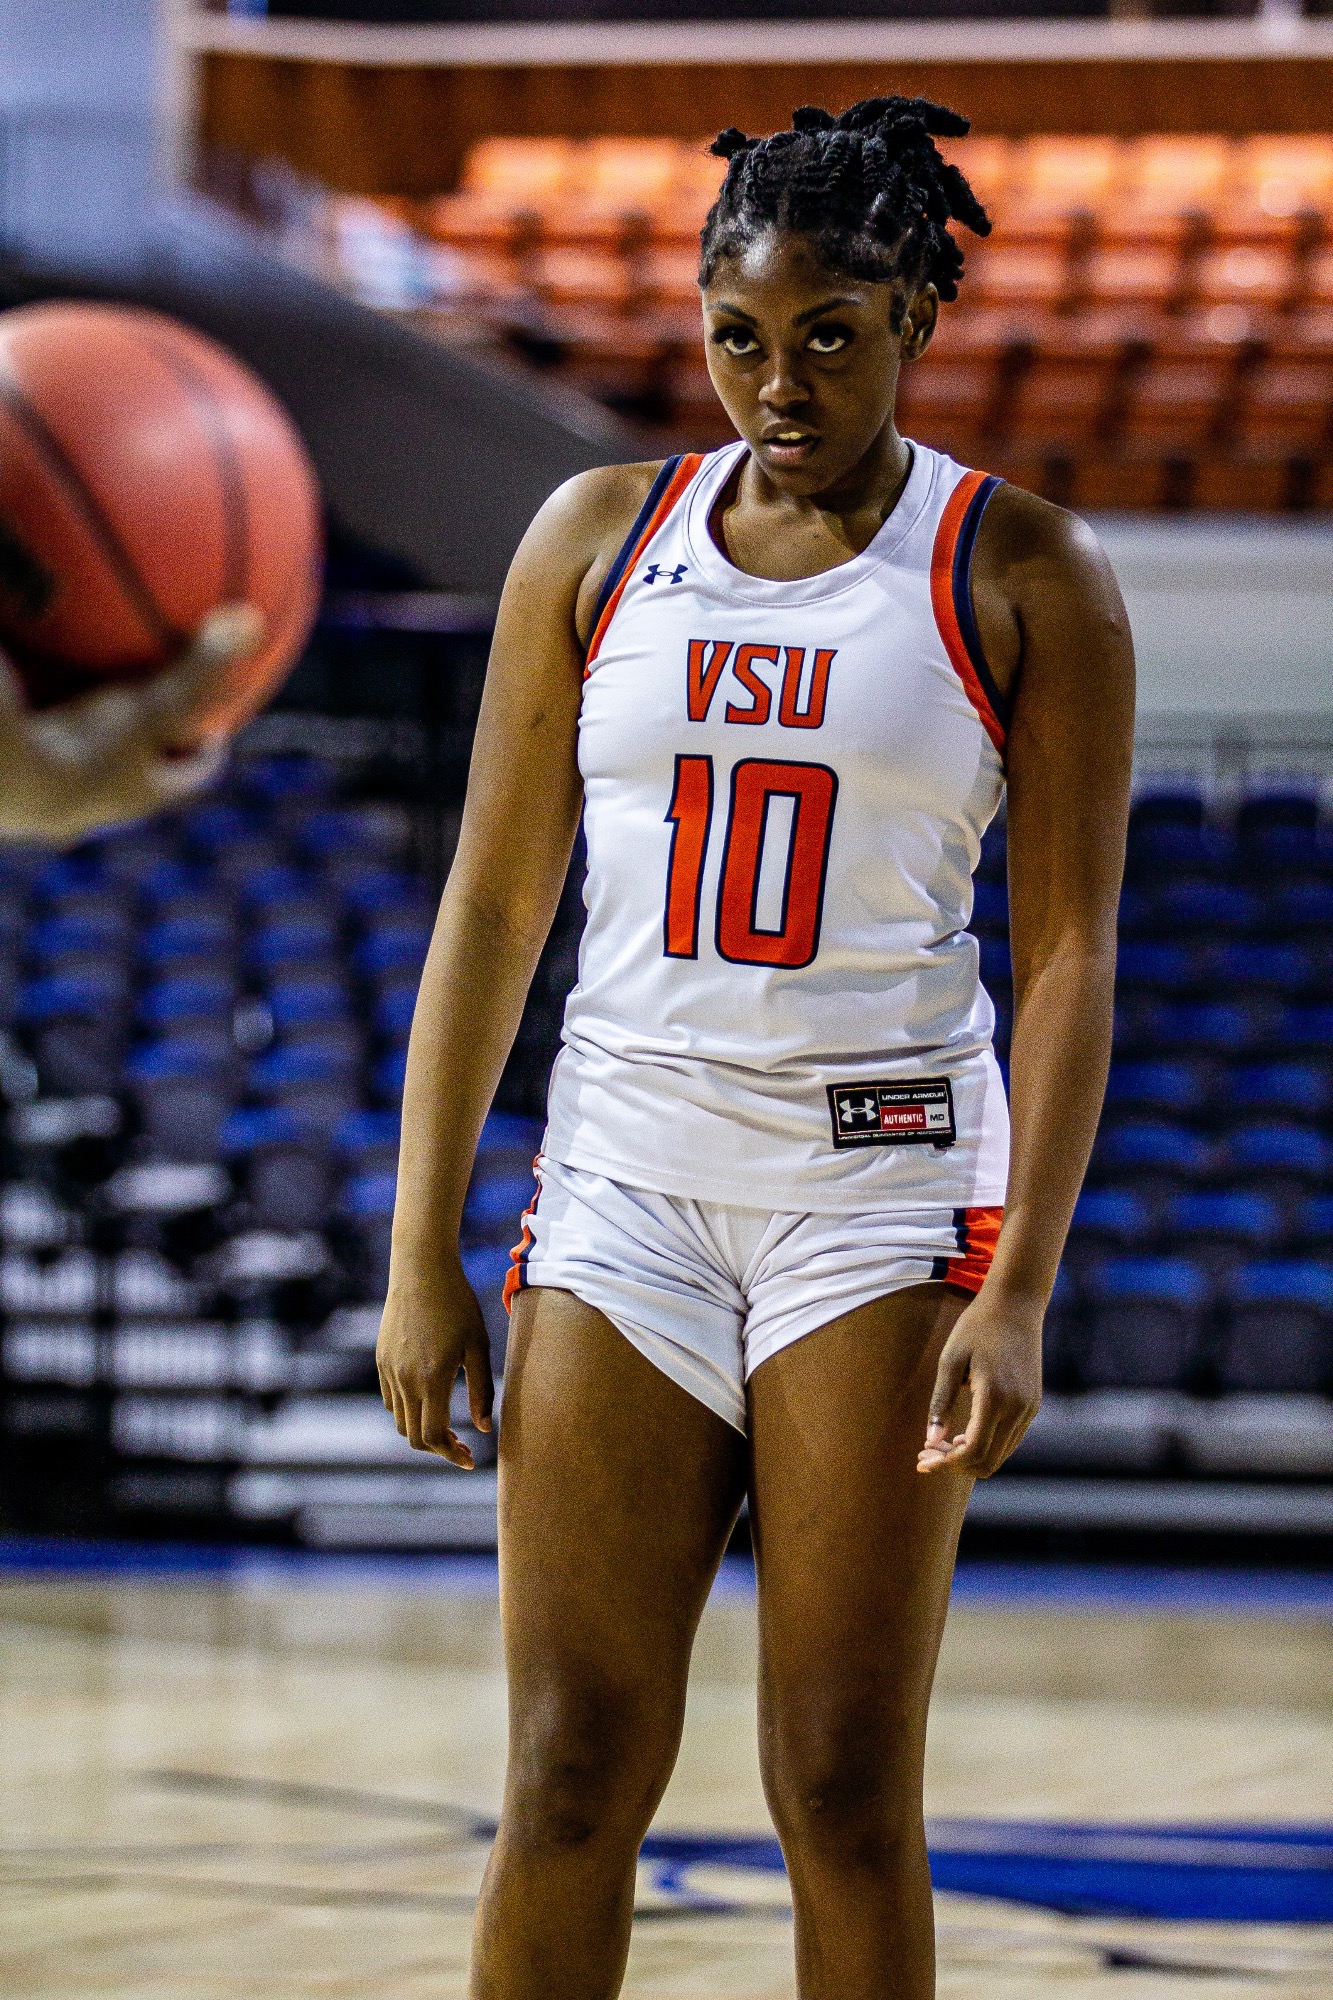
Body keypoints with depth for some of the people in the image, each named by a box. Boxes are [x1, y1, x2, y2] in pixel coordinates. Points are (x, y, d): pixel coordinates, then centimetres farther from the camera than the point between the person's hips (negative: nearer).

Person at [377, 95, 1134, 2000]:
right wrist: (422, 1256, 3)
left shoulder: (1024, 575, -2)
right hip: (624, 1182, 2)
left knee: (845, 1788, -3)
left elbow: (1069, 952, -4)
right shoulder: (598, 537, 6)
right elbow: (493, 907, 8)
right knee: (571, 1779, -1)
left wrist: (1020, 1291, -13)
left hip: (883, 1192, -2)